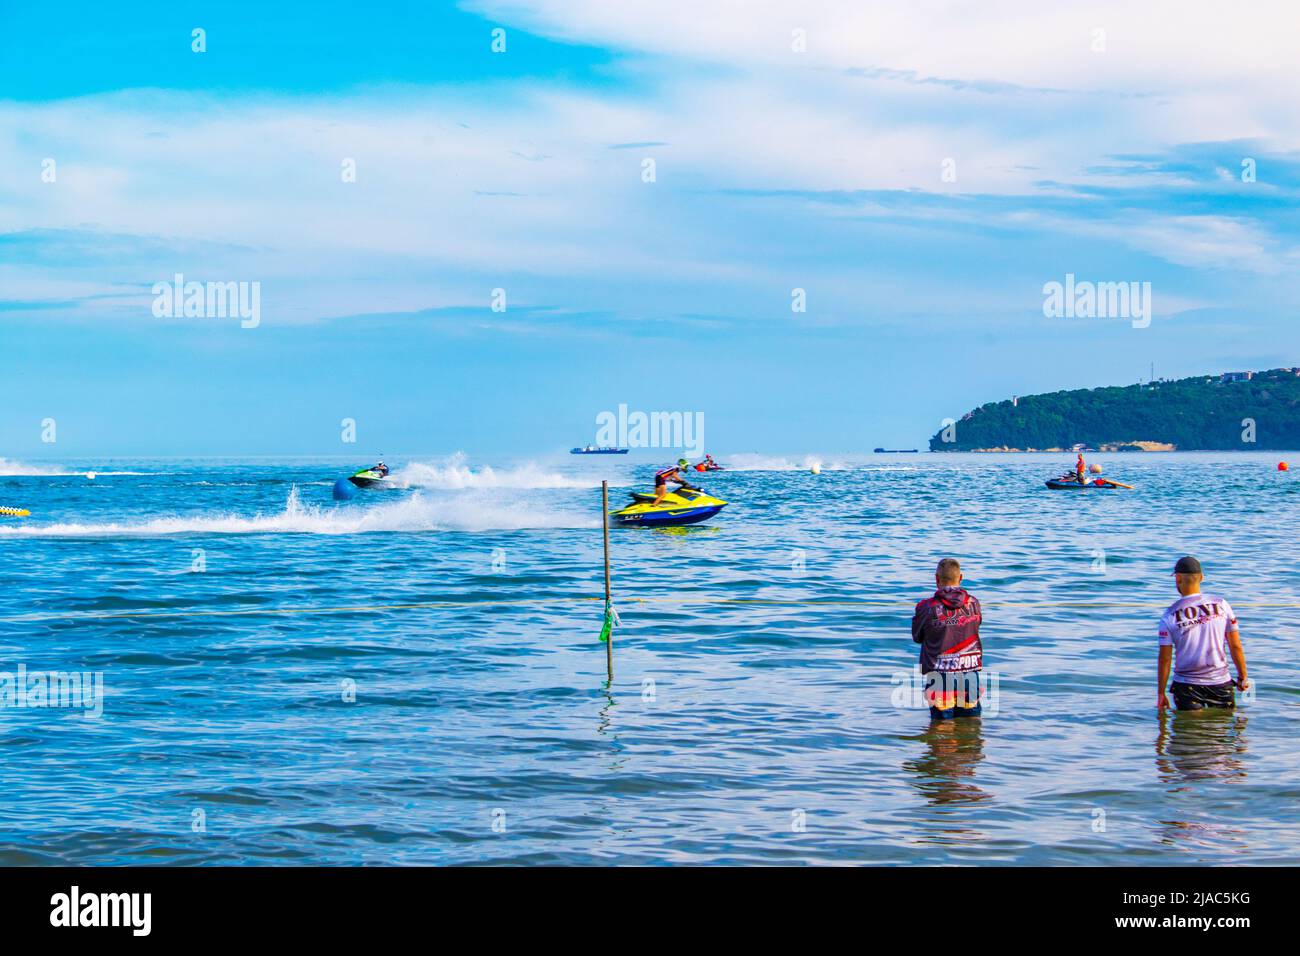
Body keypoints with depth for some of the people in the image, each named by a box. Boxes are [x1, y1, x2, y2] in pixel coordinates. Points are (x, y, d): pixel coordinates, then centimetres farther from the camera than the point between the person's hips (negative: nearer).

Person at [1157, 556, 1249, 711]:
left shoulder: (1170, 615, -5)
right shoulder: (1221, 605, 0)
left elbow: (1165, 659, -3)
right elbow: (1236, 647, 4)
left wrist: (1160, 694, 4)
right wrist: (1243, 677, 17)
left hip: (1186, 686, -1)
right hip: (1221, 682, 1)